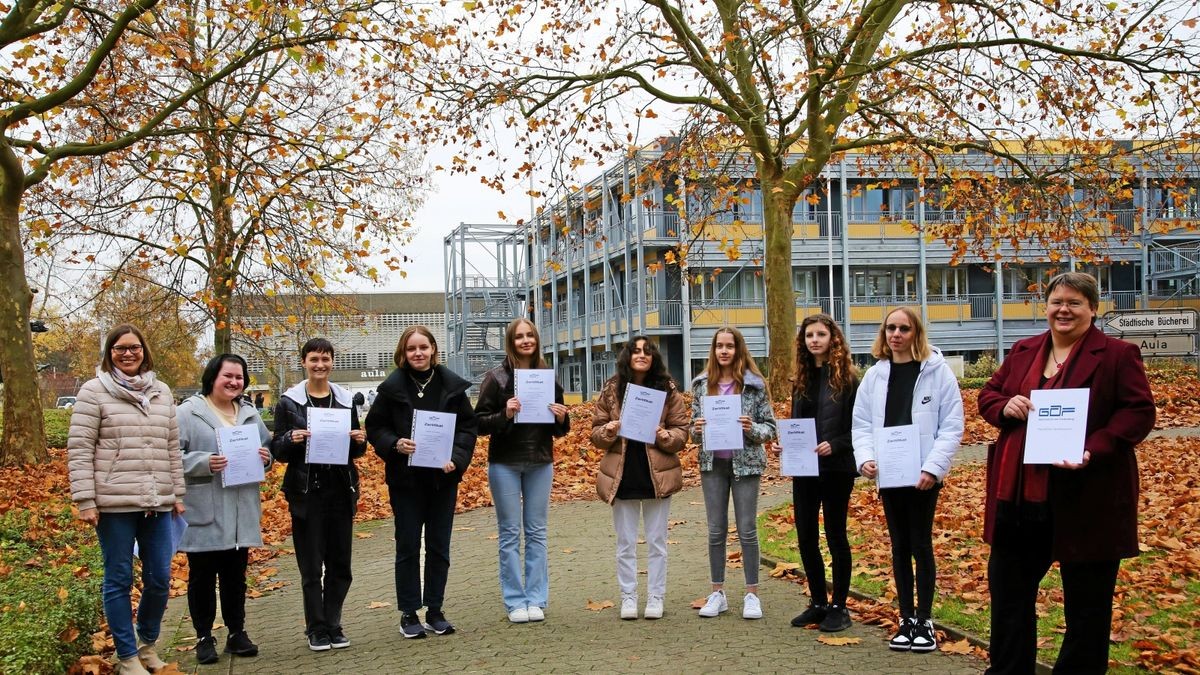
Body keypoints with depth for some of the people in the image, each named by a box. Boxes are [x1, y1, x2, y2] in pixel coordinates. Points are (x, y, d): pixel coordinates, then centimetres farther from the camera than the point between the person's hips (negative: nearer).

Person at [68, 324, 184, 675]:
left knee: (160, 578, 7)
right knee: (119, 580, 4)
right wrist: (85, 500, -10)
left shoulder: (162, 393, 12)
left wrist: (177, 494, 13)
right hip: (114, 504, -4)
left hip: (158, 503, 4)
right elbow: (79, 449, -5)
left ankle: (147, 642, 29)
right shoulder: (95, 391, -2)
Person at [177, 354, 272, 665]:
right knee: (202, 577, 5)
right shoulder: (188, 413, -6)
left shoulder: (250, 414, 12)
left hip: (241, 514, 5)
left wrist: (266, 457, -2)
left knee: (236, 575, 13)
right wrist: (203, 463, -24)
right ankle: (204, 637, 17)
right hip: (204, 513, -5)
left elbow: (267, 448, 20)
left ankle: (237, 633, 23)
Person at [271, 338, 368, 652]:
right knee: (311, 566, 1)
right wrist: (292, 440, -20)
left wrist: (360, 442, -8)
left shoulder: (345, 399, 9)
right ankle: (316, 628, 13)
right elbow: (277, 451, 1)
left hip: (341, 490, 3)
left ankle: (332, 624, 19)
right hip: (307, 492, -3)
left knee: (340, 564, 6)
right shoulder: (289, 402, -1)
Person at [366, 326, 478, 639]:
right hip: (406, 478, -2)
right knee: (408, 546, 4)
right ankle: (409, 613, 14)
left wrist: (457, 458, -10)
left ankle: (435, 611, 20)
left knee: (439, 546, 9)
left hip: (443, 477, 2)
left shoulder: (452, 384, 0)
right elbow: (374, 427, 0)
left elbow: (469, 425, 4)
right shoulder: (392, 387, -5)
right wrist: (395, 444, -18)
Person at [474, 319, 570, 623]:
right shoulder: (496, 377, -4)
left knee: (537, 532, 8)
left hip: (540, 463, 3)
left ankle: (536, 599, 15)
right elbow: (480, 423, -6)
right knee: (510, 534, 3)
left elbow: (558, 429, 12)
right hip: (505, 463, -3)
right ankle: (515, 602, 10)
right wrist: (504, 414, -22)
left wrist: (562, 418, -9)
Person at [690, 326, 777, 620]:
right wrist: (696, 429, -11)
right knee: (716, 531, 8)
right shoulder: (702, 384, 4)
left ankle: (752, 594, 12)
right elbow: (694, 427, 11)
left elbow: (771, 427, -1)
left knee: (747, 530, 3)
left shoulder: (754, 384, -4)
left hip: (745, 463, -2)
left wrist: (752, 429, -20)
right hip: (713, 464, 3)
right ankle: (717, 593, 18)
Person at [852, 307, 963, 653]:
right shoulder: (875, 375, 7)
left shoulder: (937, 370, -5)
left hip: (923, 476, -4)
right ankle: (907, 619, 20)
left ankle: (924, 621, 15)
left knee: (921, 545, 3)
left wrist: (933, 468, -17)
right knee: (900, 547, 11)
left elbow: (952, 425, -9)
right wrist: (865, 458, -11)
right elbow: (862, 423, 6)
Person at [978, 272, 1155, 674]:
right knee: (1008, 590, 14)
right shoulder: (1023, 352, 11)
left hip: (1086, 499, -5)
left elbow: (1140, 412, -10)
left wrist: (1095, 449, -24)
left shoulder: (1117, 355, -5)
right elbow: (987, 395, 16)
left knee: (1086, 603, 8)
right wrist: (1006, 406, -8)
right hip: (1020, 495, 5)